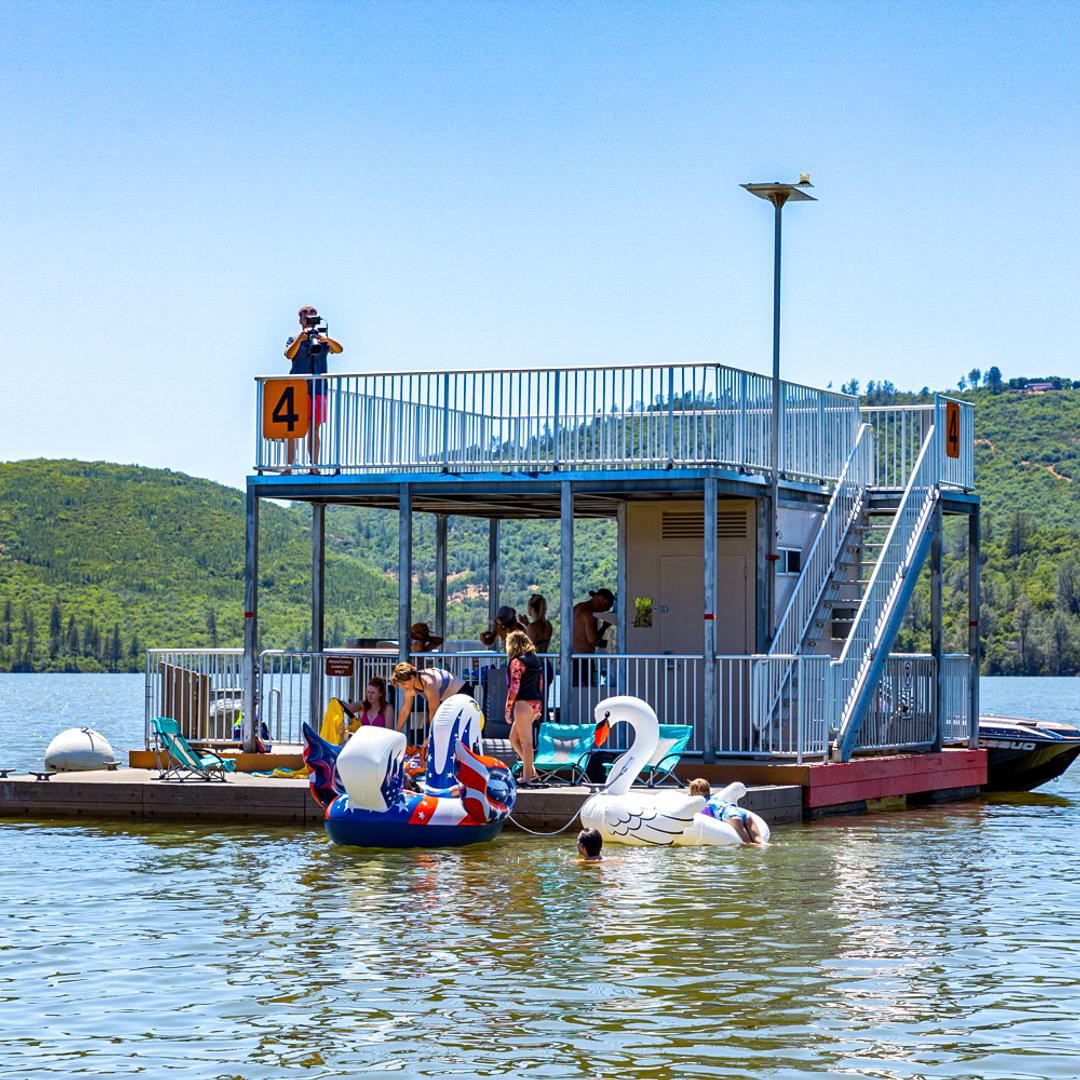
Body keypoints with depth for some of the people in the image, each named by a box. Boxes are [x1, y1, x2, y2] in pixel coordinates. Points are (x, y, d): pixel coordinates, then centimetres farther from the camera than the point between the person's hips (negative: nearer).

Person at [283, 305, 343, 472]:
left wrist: (326, 339, -26)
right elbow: (289, 354, -12)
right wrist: (301, 337, -24)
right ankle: (288, 467, -7)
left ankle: (314, 468, 8)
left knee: (314, 430, 5)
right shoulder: (294, 340, 8)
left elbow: (339, 349, -7)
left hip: (318, 389, 2)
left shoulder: (323, 340, 11)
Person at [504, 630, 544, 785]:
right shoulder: (535, 660, 14)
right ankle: (531, 771, 11)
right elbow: (540, 683, 18)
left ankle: (528, 776, 2)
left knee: (525, 742, -2)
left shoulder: (517, 662, -10)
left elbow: (514, 687, -14)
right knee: (513, 738, 15)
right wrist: (539, 708, 22)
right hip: (536, 702, 8)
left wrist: (508, 708, -10)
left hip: (524, 703, -8)